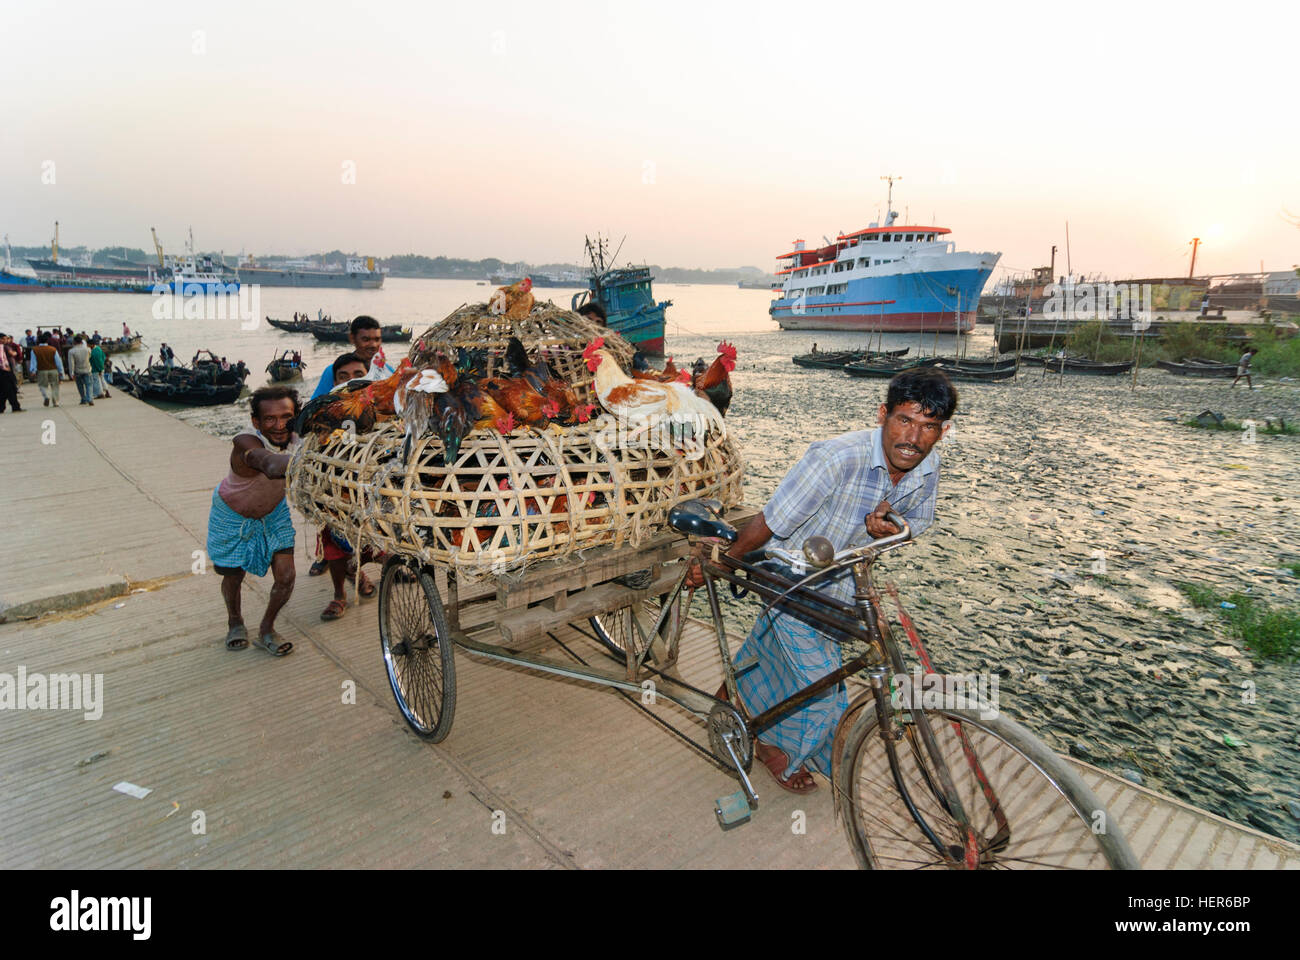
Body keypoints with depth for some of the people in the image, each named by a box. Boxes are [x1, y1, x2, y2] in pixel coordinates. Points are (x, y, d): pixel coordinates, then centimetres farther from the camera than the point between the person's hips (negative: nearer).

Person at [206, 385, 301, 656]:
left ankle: (267, 629, 24)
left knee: (286, 576, -4)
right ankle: (235, 621, 46)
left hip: (273, 513, 3)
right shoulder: (246, 442, -41)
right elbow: (270, 464, -63)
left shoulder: (296, 438, -23)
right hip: (233, 516, -3)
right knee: (233, 576, 13)